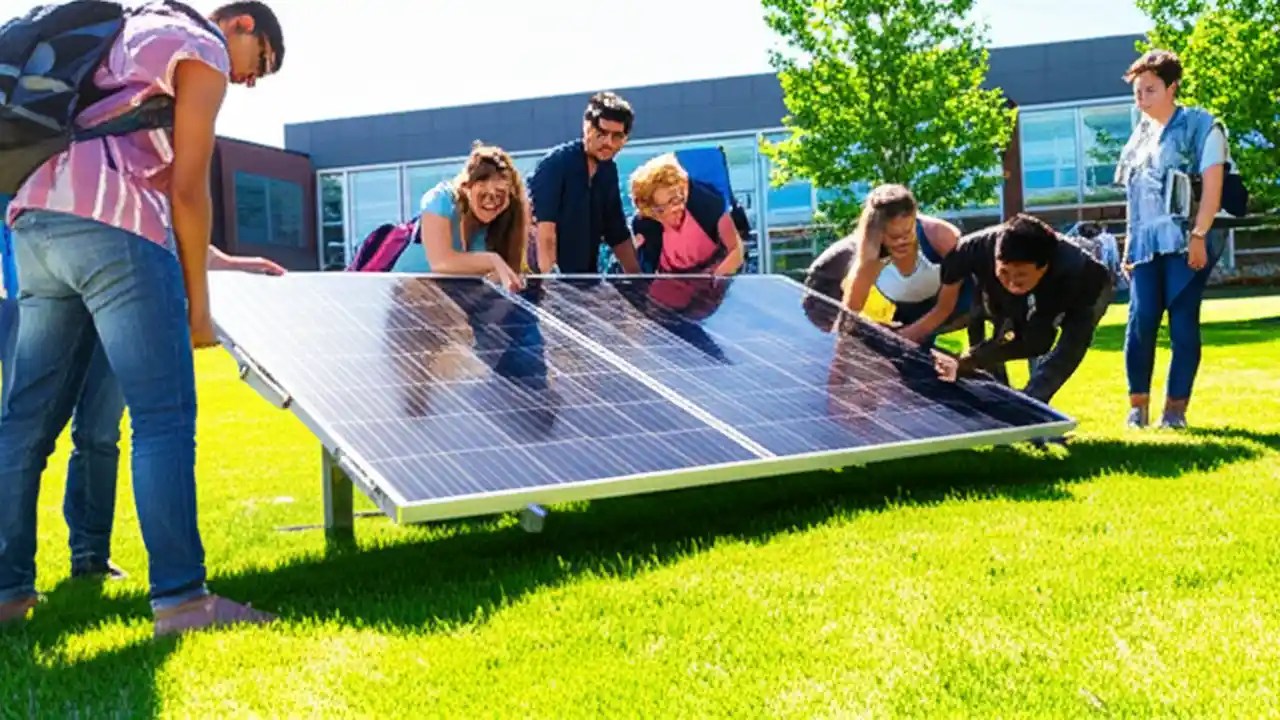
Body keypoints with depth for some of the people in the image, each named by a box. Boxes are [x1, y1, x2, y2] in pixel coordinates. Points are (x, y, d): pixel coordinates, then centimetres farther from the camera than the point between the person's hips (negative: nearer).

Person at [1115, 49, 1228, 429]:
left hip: (1185, 240, -4)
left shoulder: (1202, 126, -1)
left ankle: (1176, 406, 2)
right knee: (1140, 322, -4)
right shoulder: (1140, 136, 16)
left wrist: (1199, 235, -17)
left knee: (1183, 323, -4)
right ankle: (1138, 404, 5)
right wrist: (1130, 244, 13)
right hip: (1146, 244, 5)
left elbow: (1212, 187, -9)